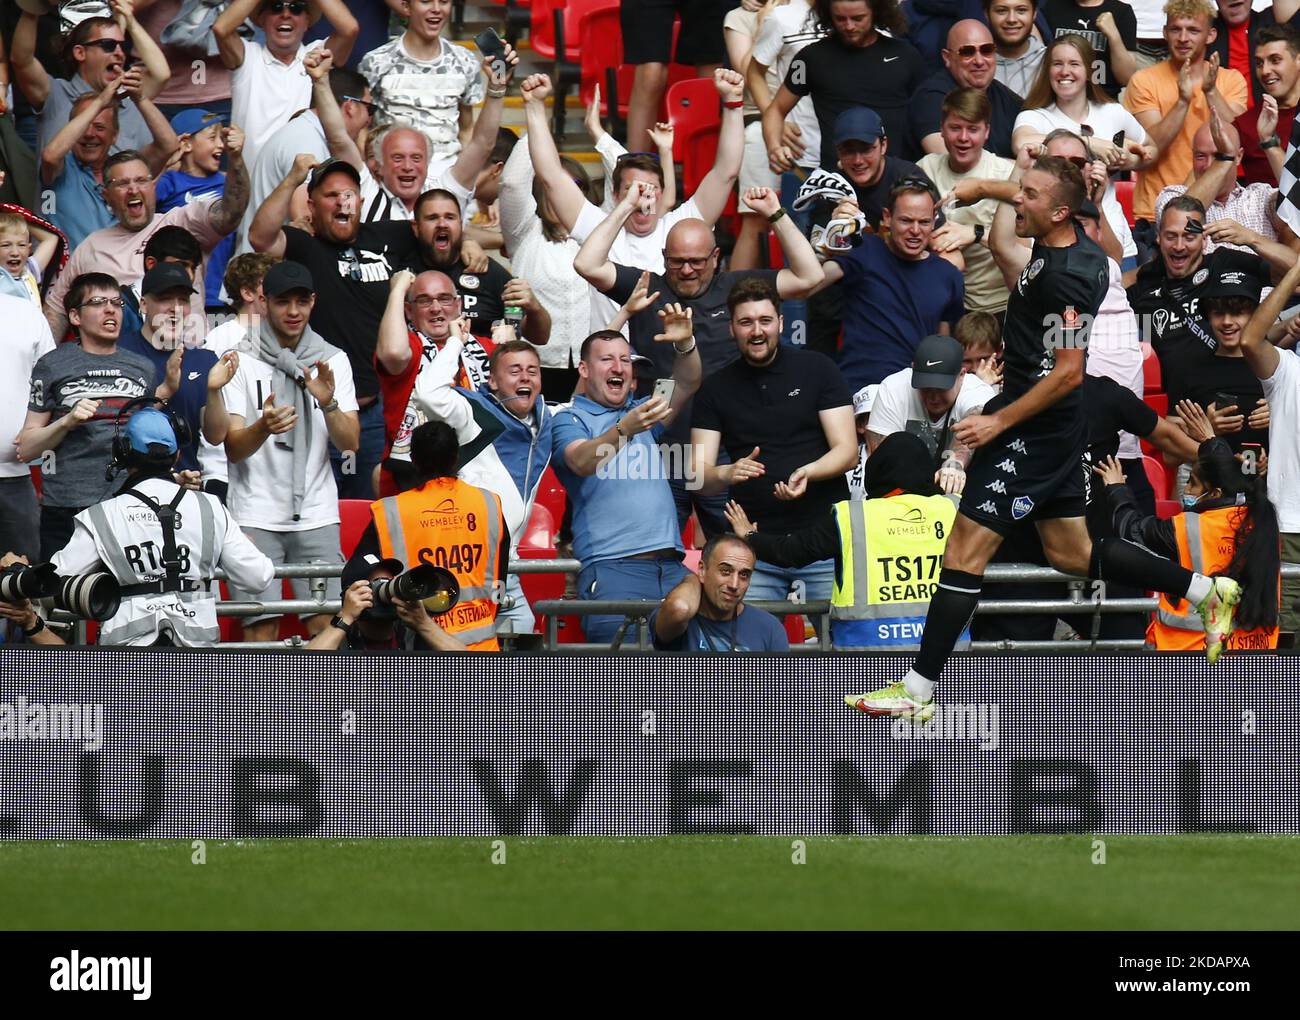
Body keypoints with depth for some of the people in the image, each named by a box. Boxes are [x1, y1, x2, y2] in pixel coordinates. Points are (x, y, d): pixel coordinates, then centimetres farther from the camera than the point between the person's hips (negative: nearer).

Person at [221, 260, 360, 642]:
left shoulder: (333, 361, 9)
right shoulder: (242, 360, 1)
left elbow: (350, 442, 2)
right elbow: (233, 449, -5)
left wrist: (328, 403, -18)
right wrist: (263, 427, -28)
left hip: (317, 515, 2)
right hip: (256, 515, -2)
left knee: (326, 624, -5)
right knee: (261, 627, -6)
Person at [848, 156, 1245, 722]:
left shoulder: (1064, 277, -23)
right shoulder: (1080, 243, 5)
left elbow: (1068, 372, -24)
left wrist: (999, 421, -20)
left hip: (1034, 432, -11)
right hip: (1059, 427, 11)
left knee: (965, 550, -9)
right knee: (1070, 554, 18)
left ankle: (917, 691, -8)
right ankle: (1205, 590, 22)